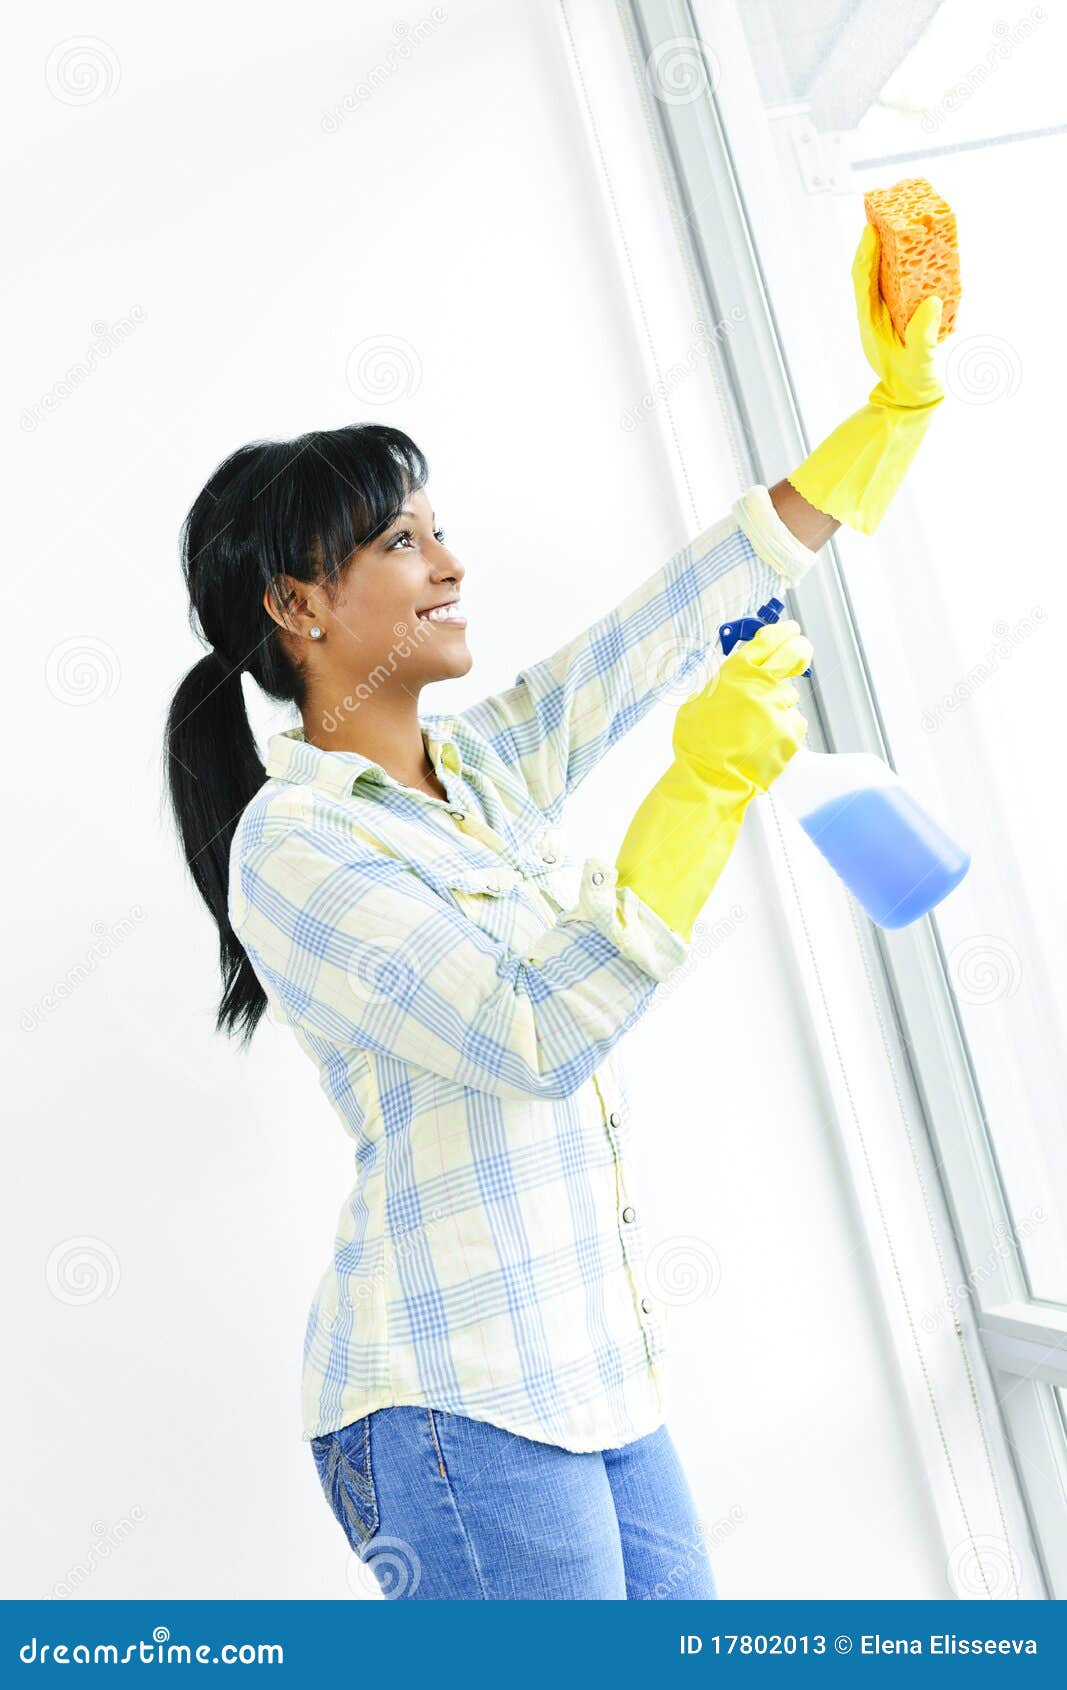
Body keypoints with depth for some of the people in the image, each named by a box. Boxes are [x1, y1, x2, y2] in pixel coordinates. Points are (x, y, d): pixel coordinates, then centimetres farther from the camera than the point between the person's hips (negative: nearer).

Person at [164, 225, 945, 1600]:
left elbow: (705, 595, 10)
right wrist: (703, 790, -21)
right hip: (457, 1401, -7)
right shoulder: (291, 848, -13)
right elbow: (535, 1035, -23)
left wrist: (901, 395, 9)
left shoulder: (485, 762, 9)